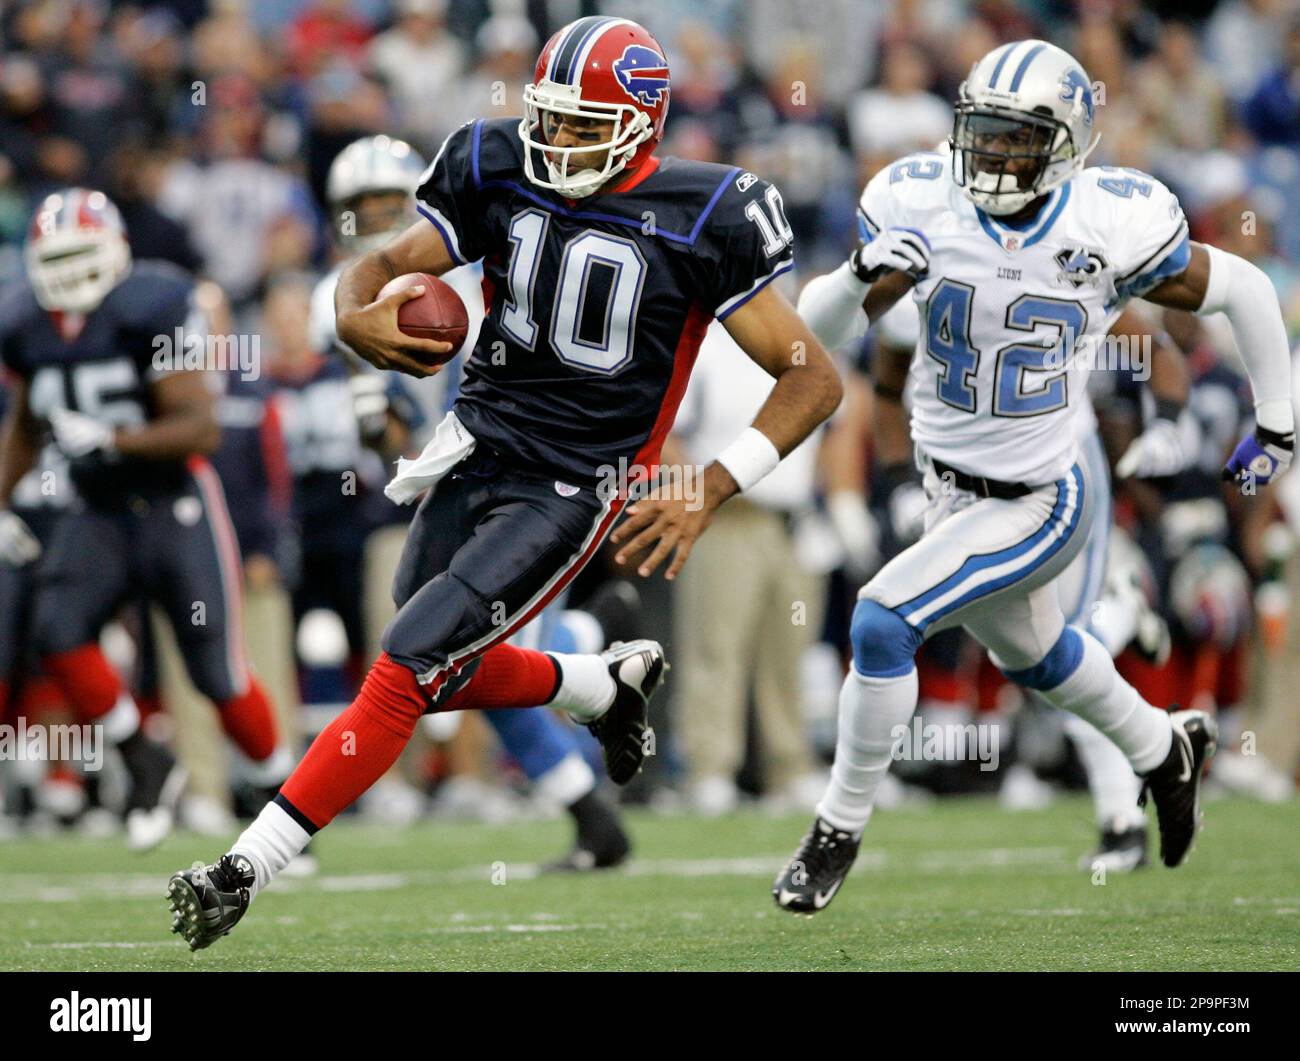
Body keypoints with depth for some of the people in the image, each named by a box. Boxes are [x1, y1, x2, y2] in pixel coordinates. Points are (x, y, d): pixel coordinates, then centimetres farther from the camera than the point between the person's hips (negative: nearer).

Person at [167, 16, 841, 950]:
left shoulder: (699, 221, -15)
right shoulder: (502, 172, -3)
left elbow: (816, 379, -13)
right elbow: (387, 263, 0)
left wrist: (706, 496, -22)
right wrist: (358, 317, -27)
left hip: (572, 490, -6)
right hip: (478, 450, 6)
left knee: (406, 672, -13)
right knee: (453, 676, 16)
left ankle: (247, 870, -7)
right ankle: (613, 683, 45)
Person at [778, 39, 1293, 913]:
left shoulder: (1111, 227, -20)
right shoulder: (922, 205, -14)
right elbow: (818, 333, -14)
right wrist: (864, 275, -36)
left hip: (1041, 506, -5)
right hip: (952, 493, 5)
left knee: (883, 625, -21)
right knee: (1033, 654, 29)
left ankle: (840, 830, -1)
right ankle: (1165, 749, 58)